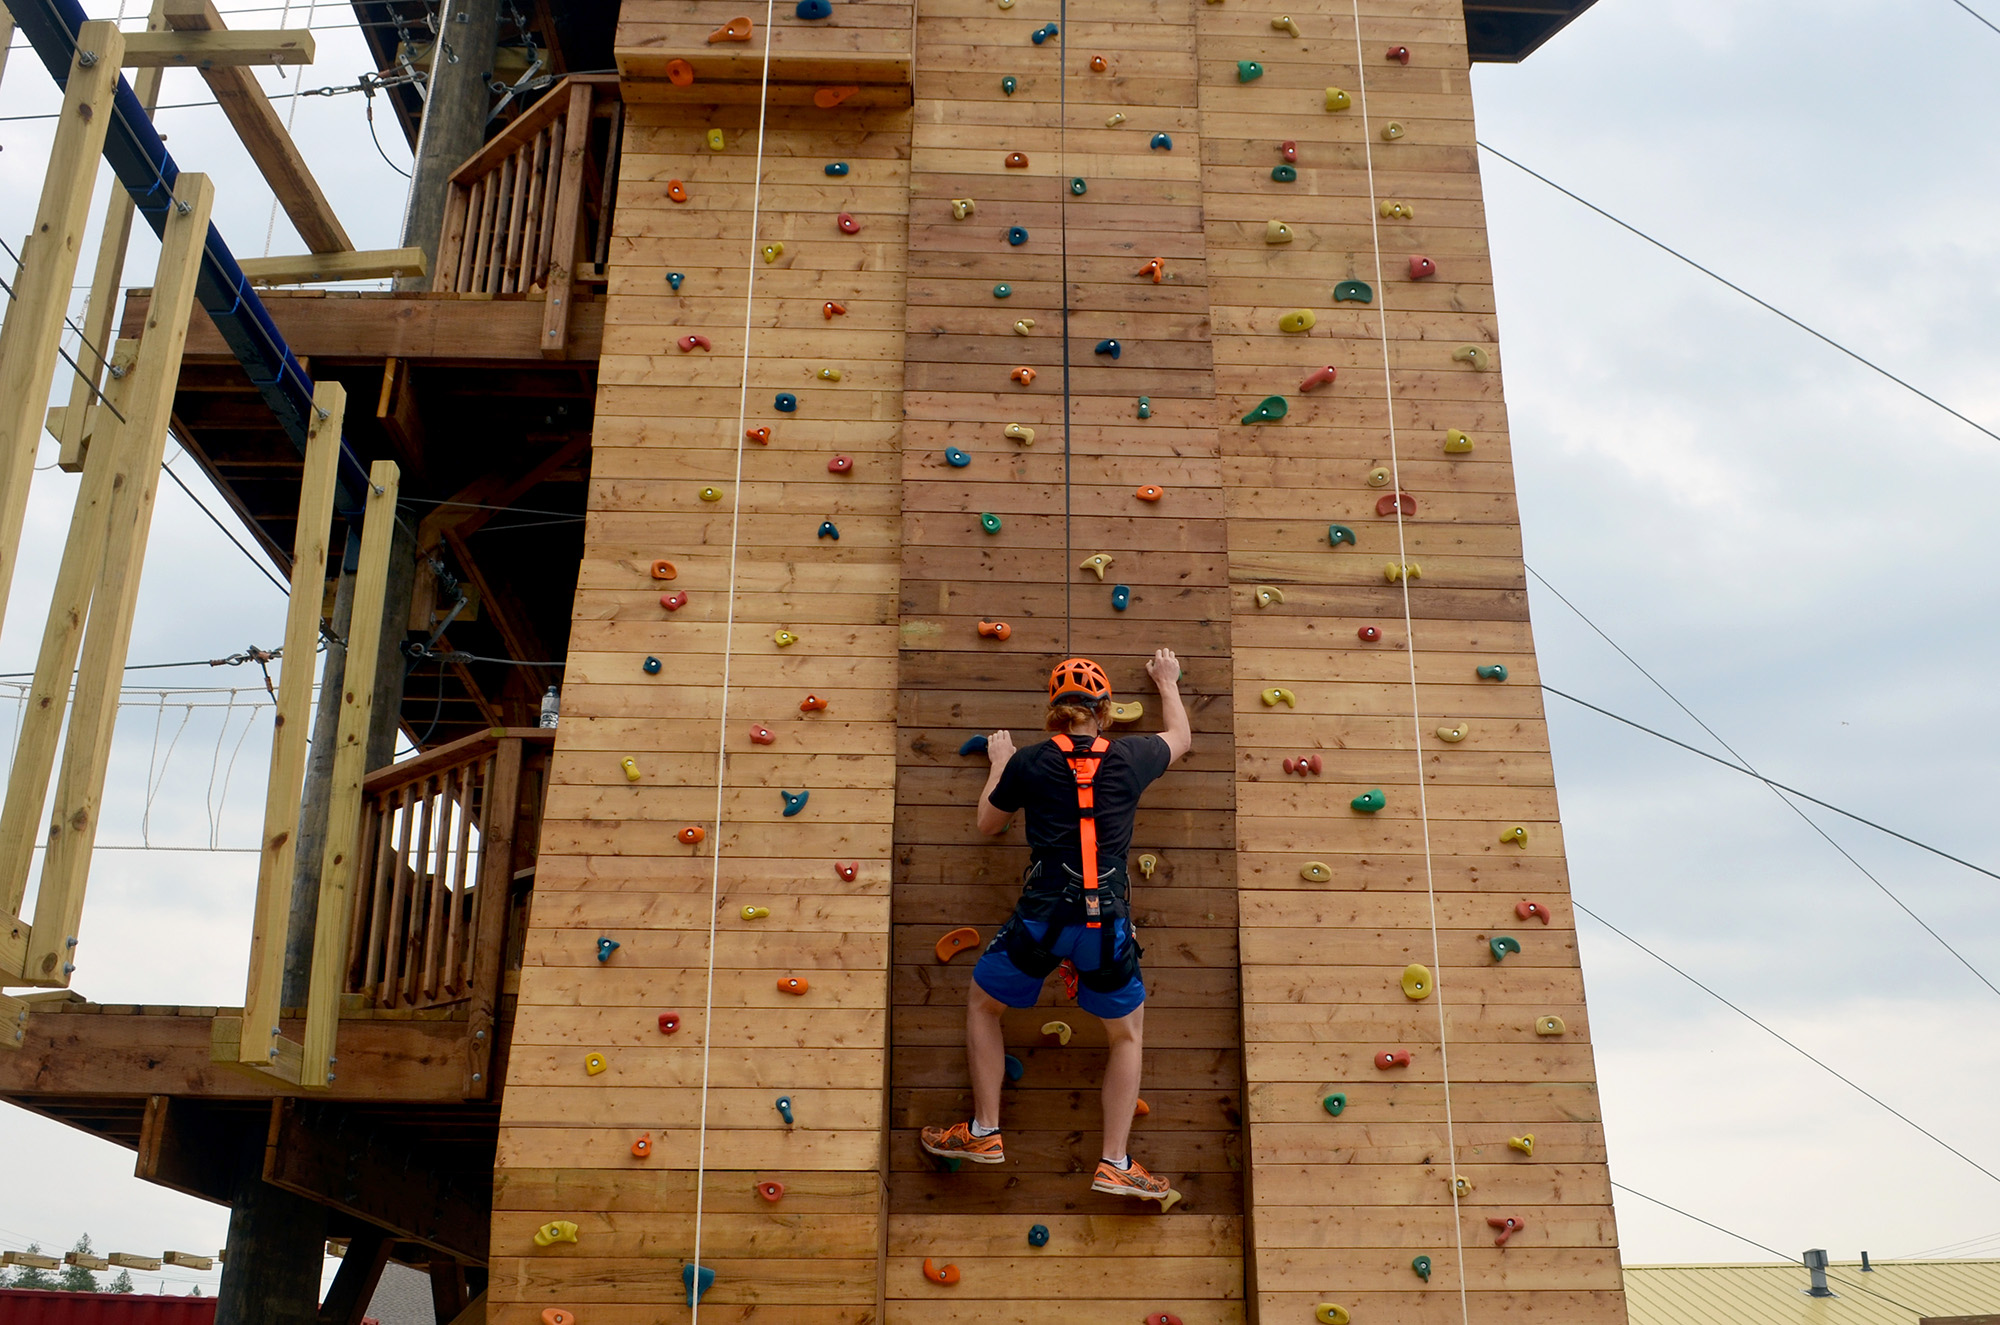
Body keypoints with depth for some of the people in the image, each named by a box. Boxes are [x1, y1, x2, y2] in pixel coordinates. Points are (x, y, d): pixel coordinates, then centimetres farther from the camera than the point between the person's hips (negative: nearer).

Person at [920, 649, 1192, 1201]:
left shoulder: (1029, 762, -1)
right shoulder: (1130, 758, 3)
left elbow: (988, 823, 15)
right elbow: (1181, 737, 26)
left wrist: (999, 763, 29)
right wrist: (1168, 682, 42)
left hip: (1042, 917, -1)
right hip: (1108, 921, 1)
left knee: (982, 1006, 24)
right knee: (1128, 1035, 21)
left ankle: (985, 1133, 25)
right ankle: (1114, 1163, 18)